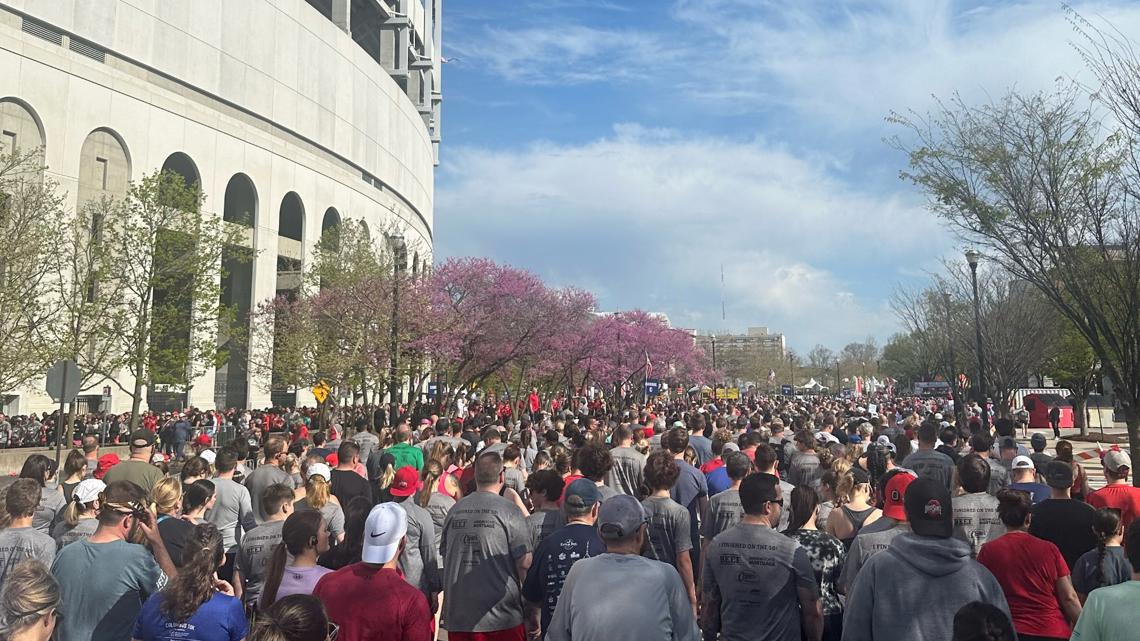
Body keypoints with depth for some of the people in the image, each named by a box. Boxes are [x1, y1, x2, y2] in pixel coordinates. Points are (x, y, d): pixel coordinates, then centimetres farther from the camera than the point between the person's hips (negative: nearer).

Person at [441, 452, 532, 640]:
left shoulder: (455, 510, 2)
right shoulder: (509, 510, -11)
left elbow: (444, 555, 12)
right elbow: (524, 563, -11)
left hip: (458, 616, 4)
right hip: (501, 617, -4)